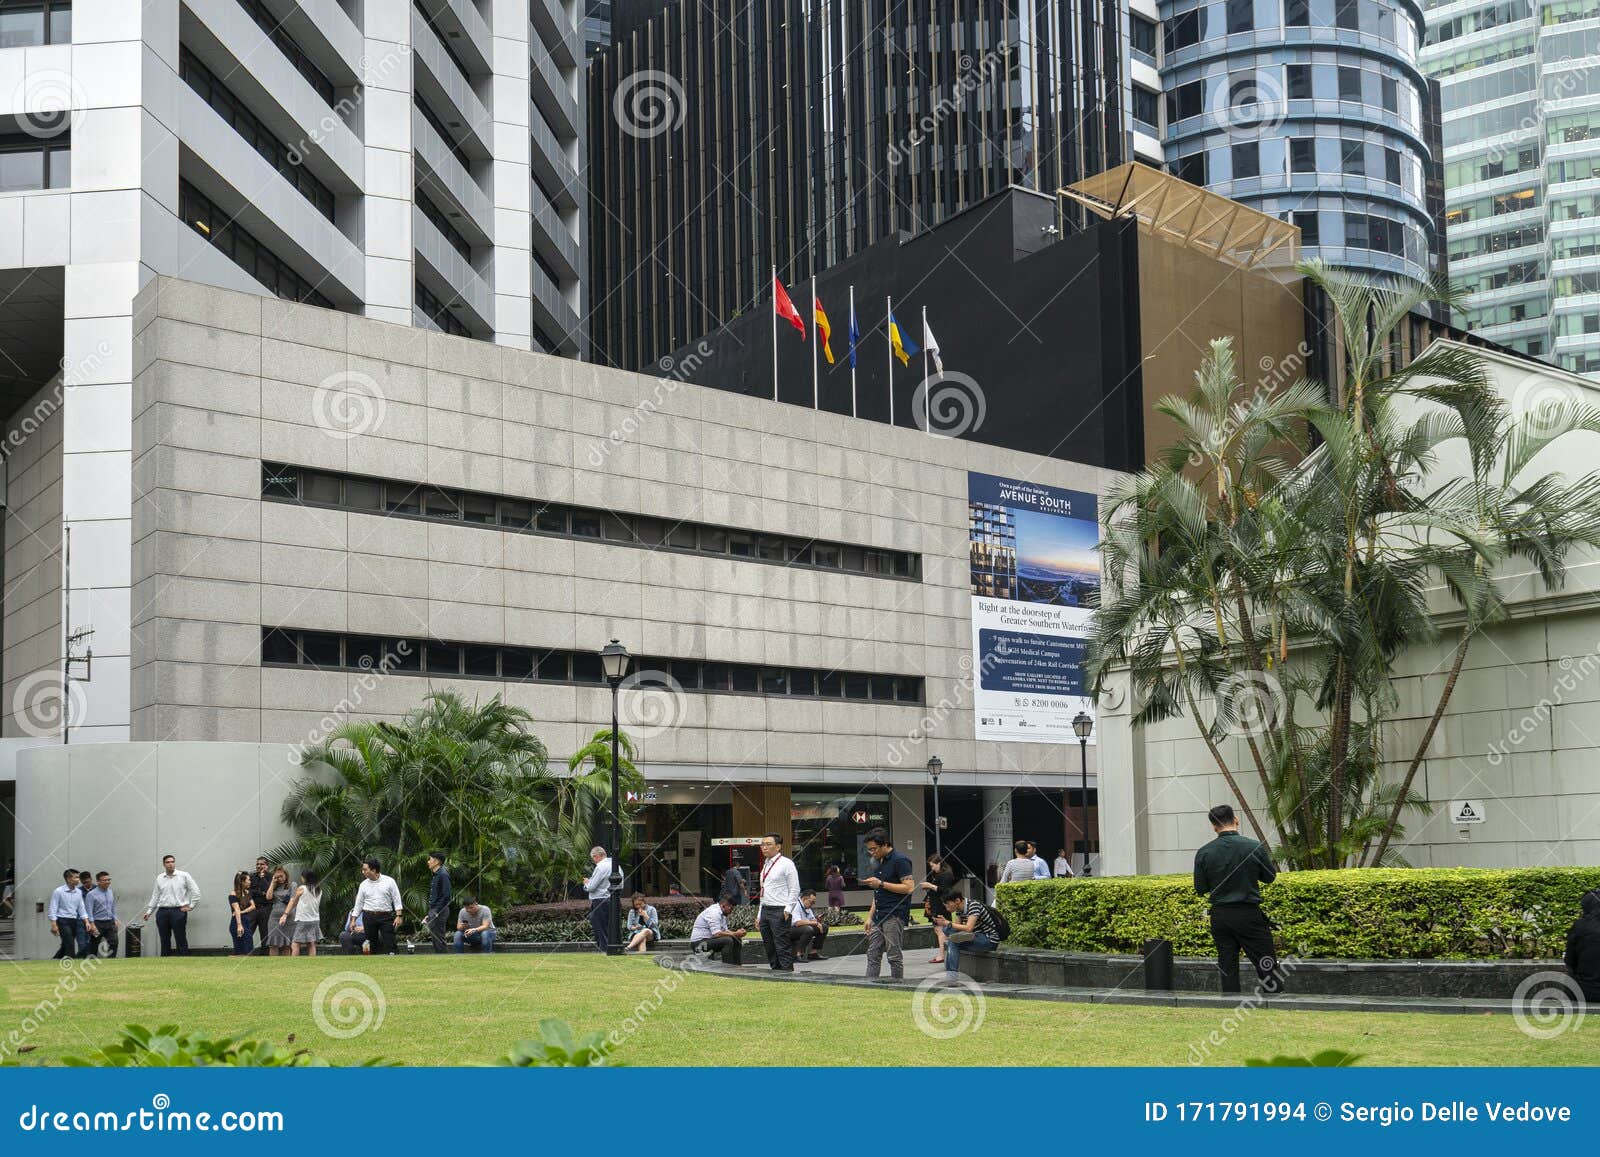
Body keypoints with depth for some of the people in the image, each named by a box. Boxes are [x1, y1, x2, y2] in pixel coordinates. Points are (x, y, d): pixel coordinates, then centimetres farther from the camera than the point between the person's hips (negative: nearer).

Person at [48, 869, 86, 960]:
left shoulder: (79, 892, 8)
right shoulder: (58, 891, -7)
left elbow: (81, 908, 12)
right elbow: (53, 909, -8)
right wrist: (54, 925, -15)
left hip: (74, 921, 6)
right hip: (63, 921, -6)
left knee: (66, 945, 10)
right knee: (69, 944, -13)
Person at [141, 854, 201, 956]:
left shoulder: (184, 876, 0)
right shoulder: (159, 878, 11)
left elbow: (195, 891, 1)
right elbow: (155, 896, 17)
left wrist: (191, 906, -2)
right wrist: (149, 911, 13)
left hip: (178, 911, -4)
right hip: (162, 912, 4)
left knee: (181, 939, -3)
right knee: (164, 940, 7)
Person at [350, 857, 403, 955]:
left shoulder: (389, 881, -1)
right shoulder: (364, 885, 7)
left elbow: (397, 900, 0)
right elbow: (358, 904, 12)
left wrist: (398, 916, -9)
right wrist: (353, 920, 10)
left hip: (386, 917, -2)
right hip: (369, 917, 2)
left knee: (389, 942, -9)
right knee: (372, 943, 3)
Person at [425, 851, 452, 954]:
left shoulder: (443, 875, -13)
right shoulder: (435, 876, 17)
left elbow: (447, 895, -20)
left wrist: (437, 912, -20)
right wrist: (429, 914, 19)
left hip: (439, 912, -10)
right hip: (433, 911, 10)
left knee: (438, 939, -8)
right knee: (435, 938, 11)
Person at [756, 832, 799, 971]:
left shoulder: (786, 863, -5)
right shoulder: (766, 864, 18)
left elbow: (794, 889, -8)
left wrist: (788, 909, -16)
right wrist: (760, 915, 17)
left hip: (779, 911, -8)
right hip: (765, 911, 8)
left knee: (783, 948, -9)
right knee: (769, 948, 10)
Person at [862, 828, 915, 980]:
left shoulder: (900, 860, -10)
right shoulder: (880, 862, 17)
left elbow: (909, 887, -18)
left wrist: (881, 884, -17)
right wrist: (870, 916, 17)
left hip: (894, 916, -9)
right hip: (879, 916, 9)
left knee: (894, 956, -5)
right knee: (873, 955, 5)